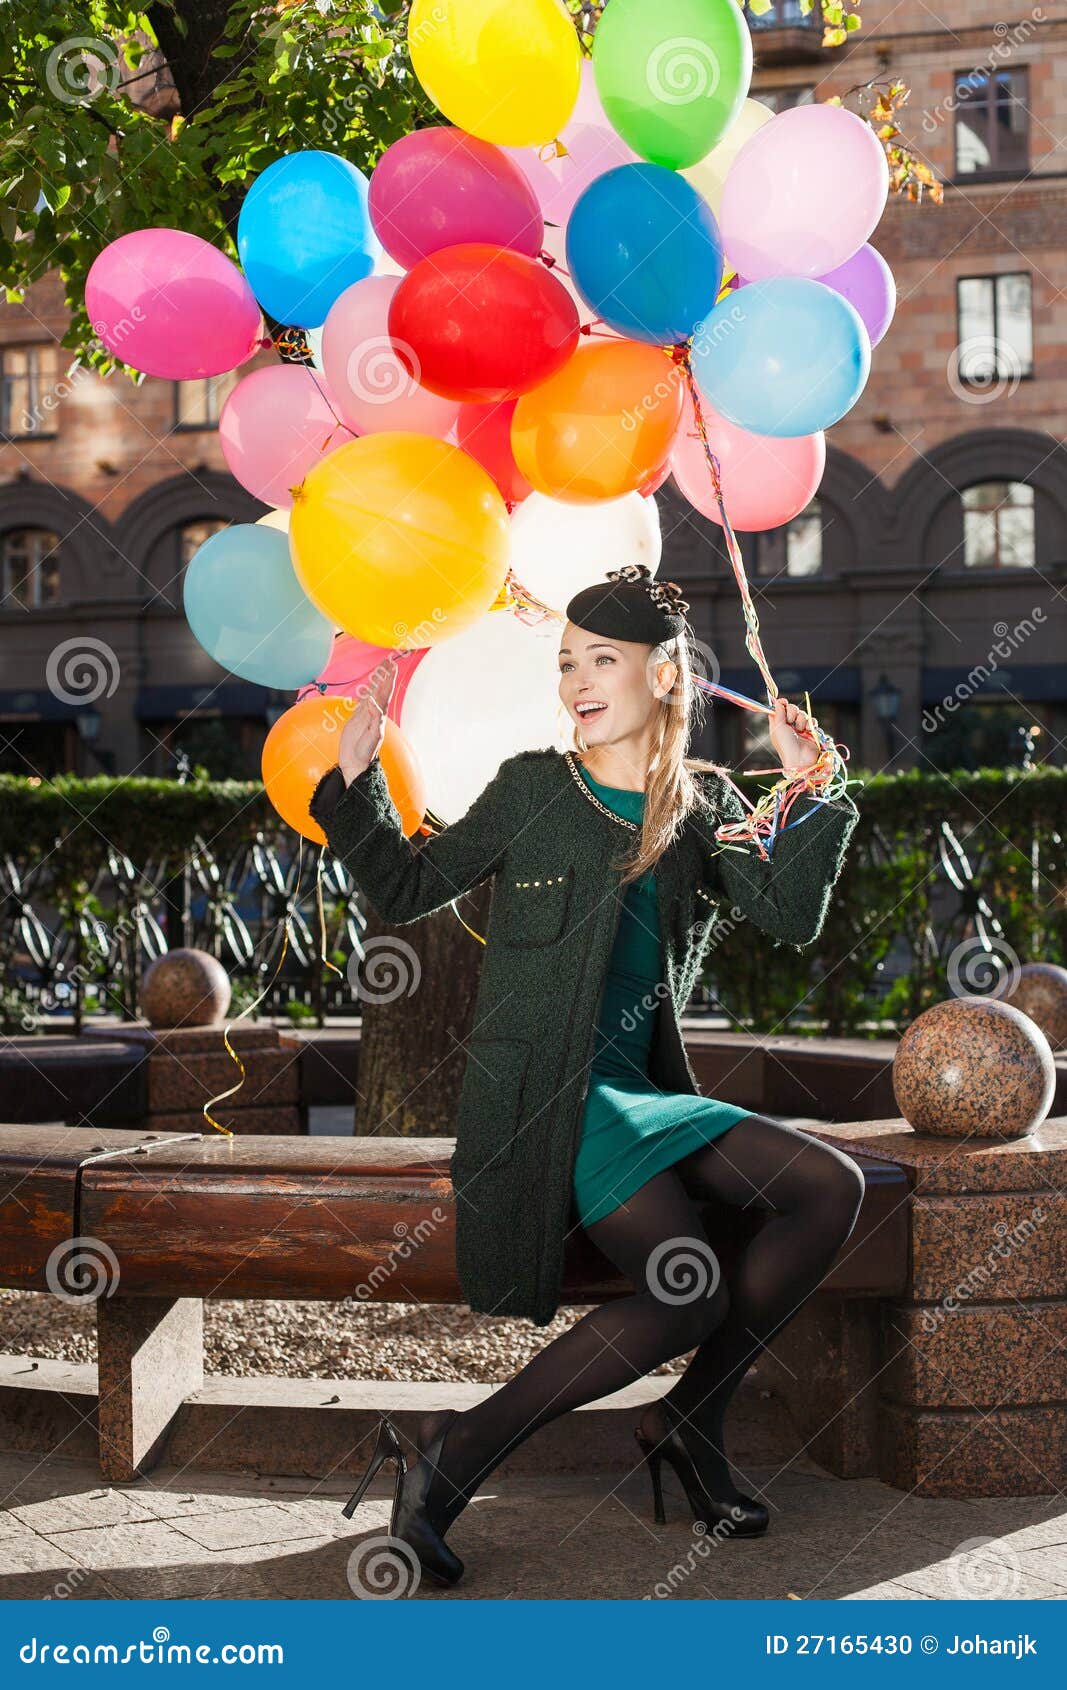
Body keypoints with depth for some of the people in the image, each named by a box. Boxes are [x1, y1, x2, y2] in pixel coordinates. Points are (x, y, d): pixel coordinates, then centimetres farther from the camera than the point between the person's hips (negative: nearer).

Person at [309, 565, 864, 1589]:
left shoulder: (702, 802, 12)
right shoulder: (533, 786, 2)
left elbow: (791, 918, 5)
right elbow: (408, 892, 6)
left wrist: (810, 792, -2)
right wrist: (353, 784, -7)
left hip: (641, 1086, 6)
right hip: (545, 1092, -6)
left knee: (830, 1188, -12)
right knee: (688, 1293, -24)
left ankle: (685, 1424, -1)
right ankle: (454, 1456, -14)